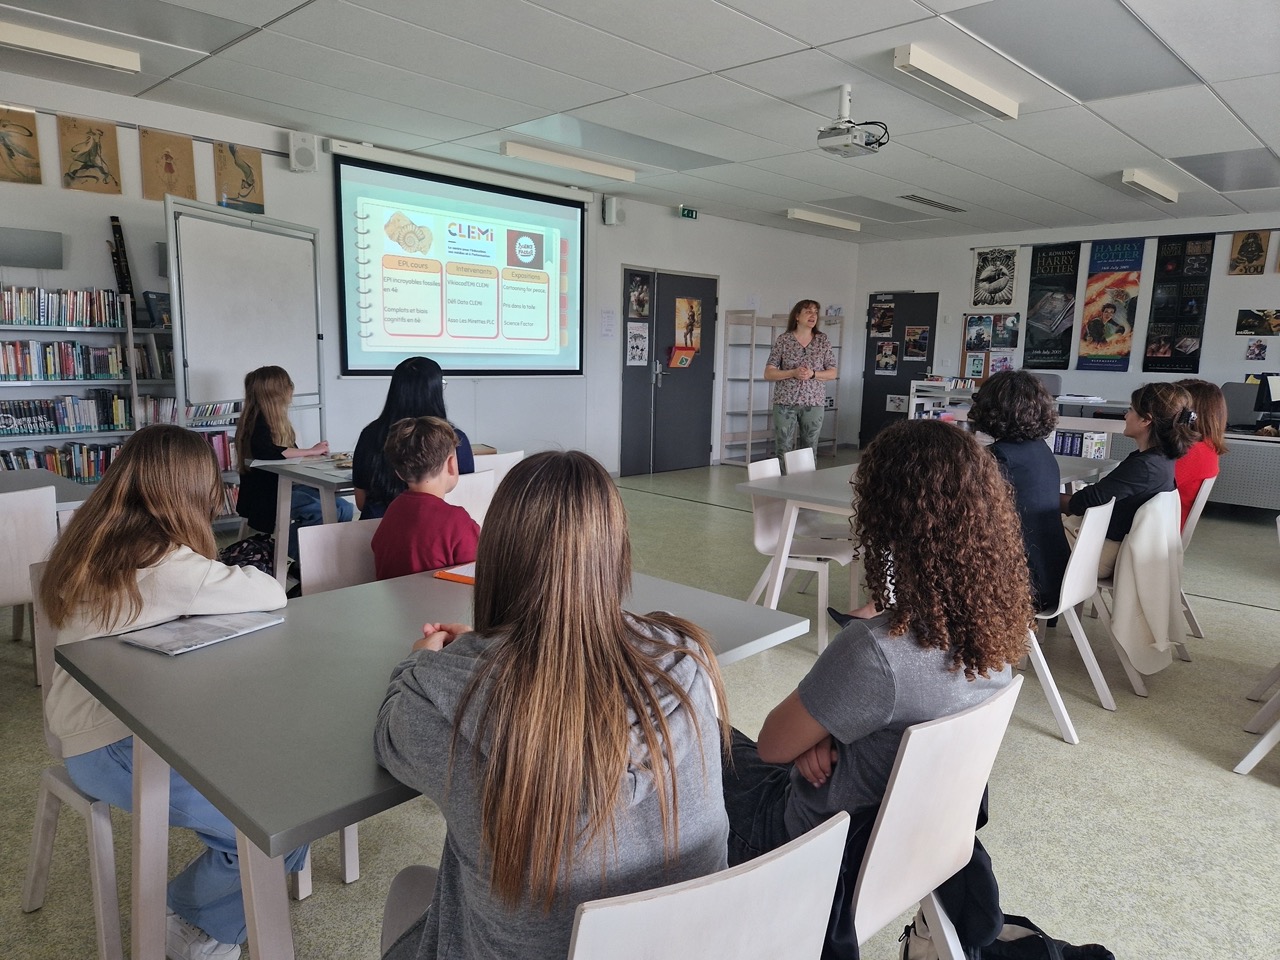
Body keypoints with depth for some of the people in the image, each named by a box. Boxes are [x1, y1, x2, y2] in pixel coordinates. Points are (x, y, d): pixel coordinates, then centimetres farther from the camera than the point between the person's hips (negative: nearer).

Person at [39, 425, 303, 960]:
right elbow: (272, 595, -21)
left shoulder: (95, 546, 3)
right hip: (114, 751, -9)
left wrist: (216, 576, -4)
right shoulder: (166, 566, -26)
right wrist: (230, 574, -1)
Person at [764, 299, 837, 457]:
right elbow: (768, 374, -2)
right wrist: (793, 373, -17)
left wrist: (812, 374, -12)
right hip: (785, 402, -2)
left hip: (814, 402, 2)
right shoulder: (783, 340, -1)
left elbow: (832, 373, 6)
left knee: (810, 449, 5)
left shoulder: (823, 340, 5)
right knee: (783, 449, -3)